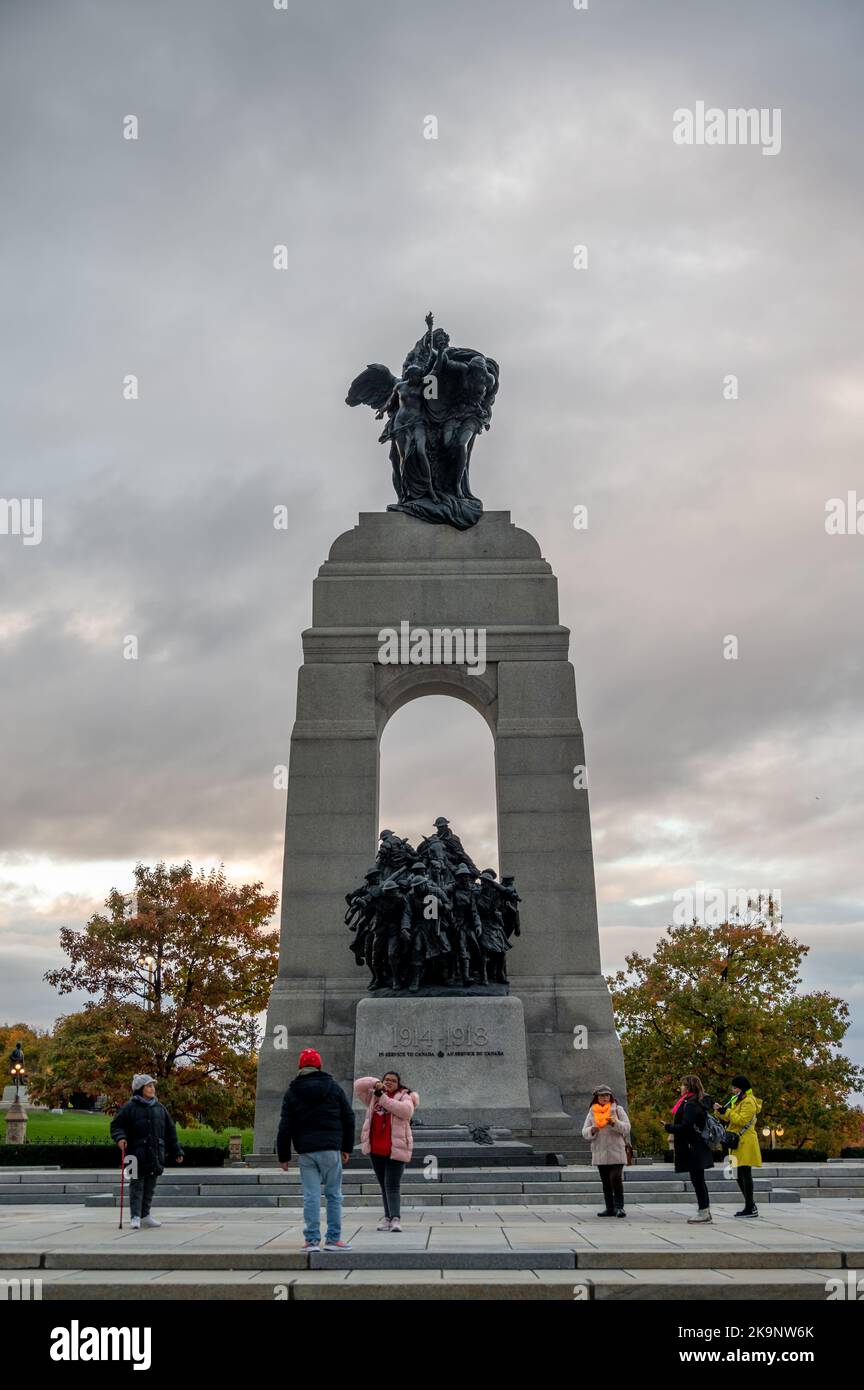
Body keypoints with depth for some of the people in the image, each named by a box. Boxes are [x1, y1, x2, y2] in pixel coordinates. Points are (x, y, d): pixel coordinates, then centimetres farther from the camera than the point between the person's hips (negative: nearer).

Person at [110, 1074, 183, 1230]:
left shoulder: (159, 1108, 12)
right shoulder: (130, 1107, -4)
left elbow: (170, 1131, 16)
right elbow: (116, 1125, -1)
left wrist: (176, 1151, 16)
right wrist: (120, 1138, -21)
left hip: (156, 1155, 5)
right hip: (137, 1153, -5)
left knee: (150, 1186, 10)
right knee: (137, 1184, -3)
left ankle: (145, 1215, 22)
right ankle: (135, 1217, 2)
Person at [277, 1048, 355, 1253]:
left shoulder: (291, 1093, 3)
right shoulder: (334, 1087, 6)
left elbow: (285, 1127, 1)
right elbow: (348, 1118, 7)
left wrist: (284, 1156, 7)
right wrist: (347, 1148, 15)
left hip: (305, 1152, 0)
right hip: (330, 1150, 0)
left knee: (311, 1196, 2)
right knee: (333, 1195, 7)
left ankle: (312, 1239, 1)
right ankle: (333, 1238, 7)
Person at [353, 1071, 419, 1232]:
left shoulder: (404, 1097, 1)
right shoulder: (373, 1097, 13)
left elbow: (406, 1110, -20)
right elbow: (358, 1085, 7)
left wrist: (383, 1098, -18)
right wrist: (375, 1083, -9)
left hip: (396, 1149, -5)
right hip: (376, 1149, 5)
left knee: (392, 1186, -12)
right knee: (384, 1186, 11)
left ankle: (395, 1219, -15)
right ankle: (388, 1217, 17)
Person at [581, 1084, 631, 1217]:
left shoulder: (618, 1109, 4)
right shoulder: (592, 1112, 10)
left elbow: (626, 1128, -5)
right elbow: (584, 1132, 5)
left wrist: (614, 1123, -21)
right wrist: (592, 1130, -17)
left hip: (616, 1152, -3)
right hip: (599, 1153, 3)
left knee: (616, 1178, -15)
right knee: (605, 1182, 8)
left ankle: (619, 1207, -7)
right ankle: (610, 1208, 15)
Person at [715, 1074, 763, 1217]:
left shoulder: (748, 1102, -11)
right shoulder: (738, 1100, 20)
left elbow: (741, 1120, -20)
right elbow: (730, 1119, 19)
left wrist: (726, 1111, -19)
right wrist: (720, 1112, 3)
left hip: (745, 1143, -10)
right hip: (737, 1142, 10)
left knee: (745, 1174, -8)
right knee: (739, 1175, 12)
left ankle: (750, 1208, -4)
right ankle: (750, 1205, 19)